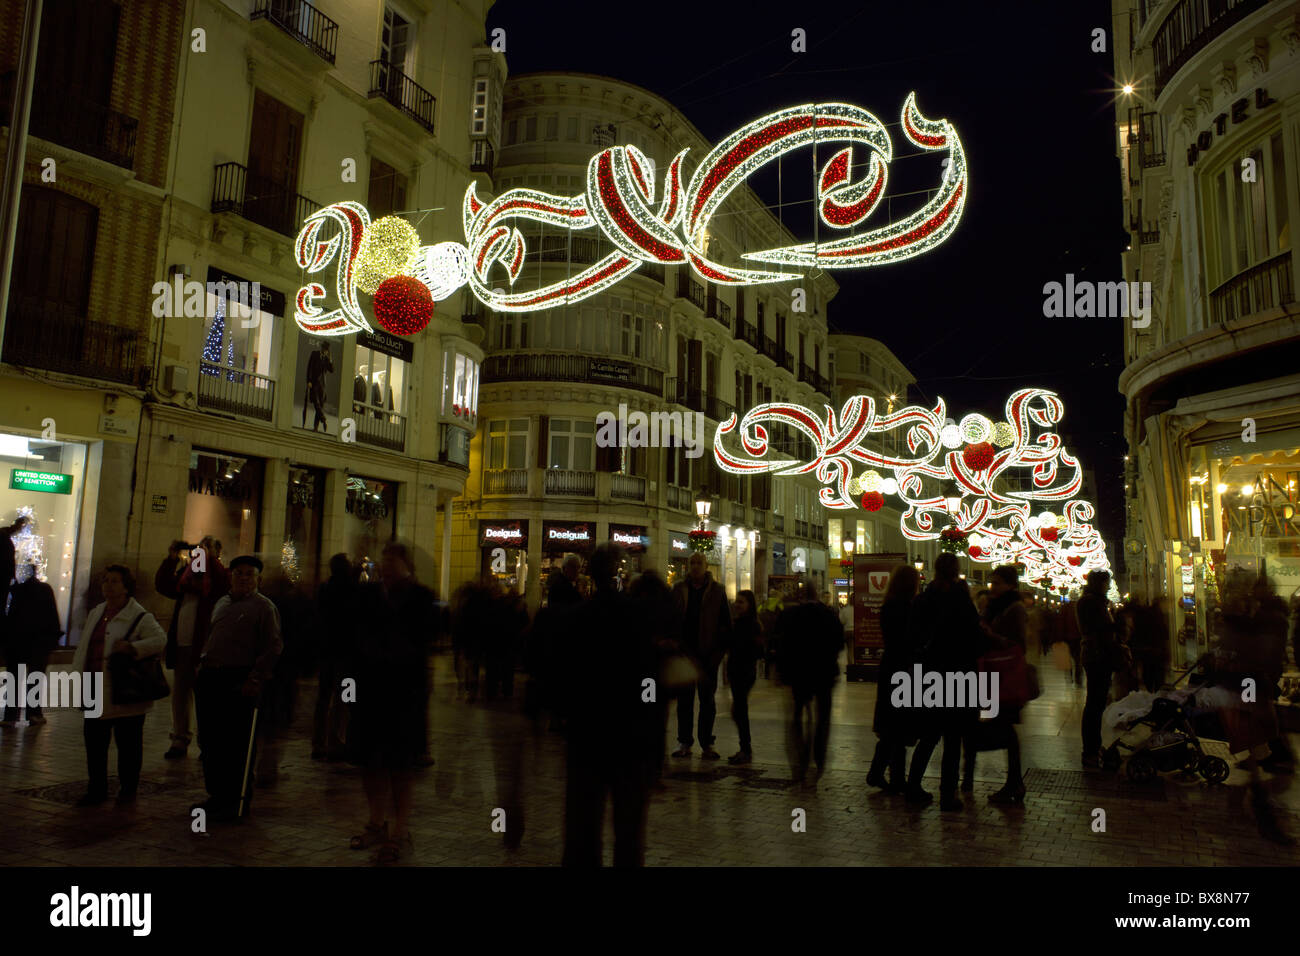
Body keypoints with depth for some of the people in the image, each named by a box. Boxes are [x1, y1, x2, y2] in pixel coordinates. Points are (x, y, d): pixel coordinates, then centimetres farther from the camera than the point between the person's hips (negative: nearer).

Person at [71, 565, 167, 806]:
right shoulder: (95, 614, 14)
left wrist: (132, 647, -28)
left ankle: (128, 788, 19)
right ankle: (97, 789, 23)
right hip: (95, 695, 7)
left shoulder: (140, 617, -8)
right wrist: (78, 675, 8)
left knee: (128, 743, 5)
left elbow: (160, 640, -18)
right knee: (93, 741, 11)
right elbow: (83, 647, 17)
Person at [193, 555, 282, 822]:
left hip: (239, 682, -7)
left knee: (237, 743, -3)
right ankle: (217, 794, 26)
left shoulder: (263, 607, -5)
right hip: (210, 679, 7)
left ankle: (238, 800, 8)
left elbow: (273, 647, -11)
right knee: (210, 741, 13)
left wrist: (255, 680, -15)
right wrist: (202, 668, 14)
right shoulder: (221, 604, 18)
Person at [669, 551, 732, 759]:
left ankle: (707, 743, 15)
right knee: (684, 699, 6)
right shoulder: (678, 589, 6)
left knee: (708, 700, 7)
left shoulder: (716, 591, 3)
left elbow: (726, 624, 3)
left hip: (708, 654, -1)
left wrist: (719, 651, -5)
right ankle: (684, 742, 14)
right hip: (684, 653, 1)